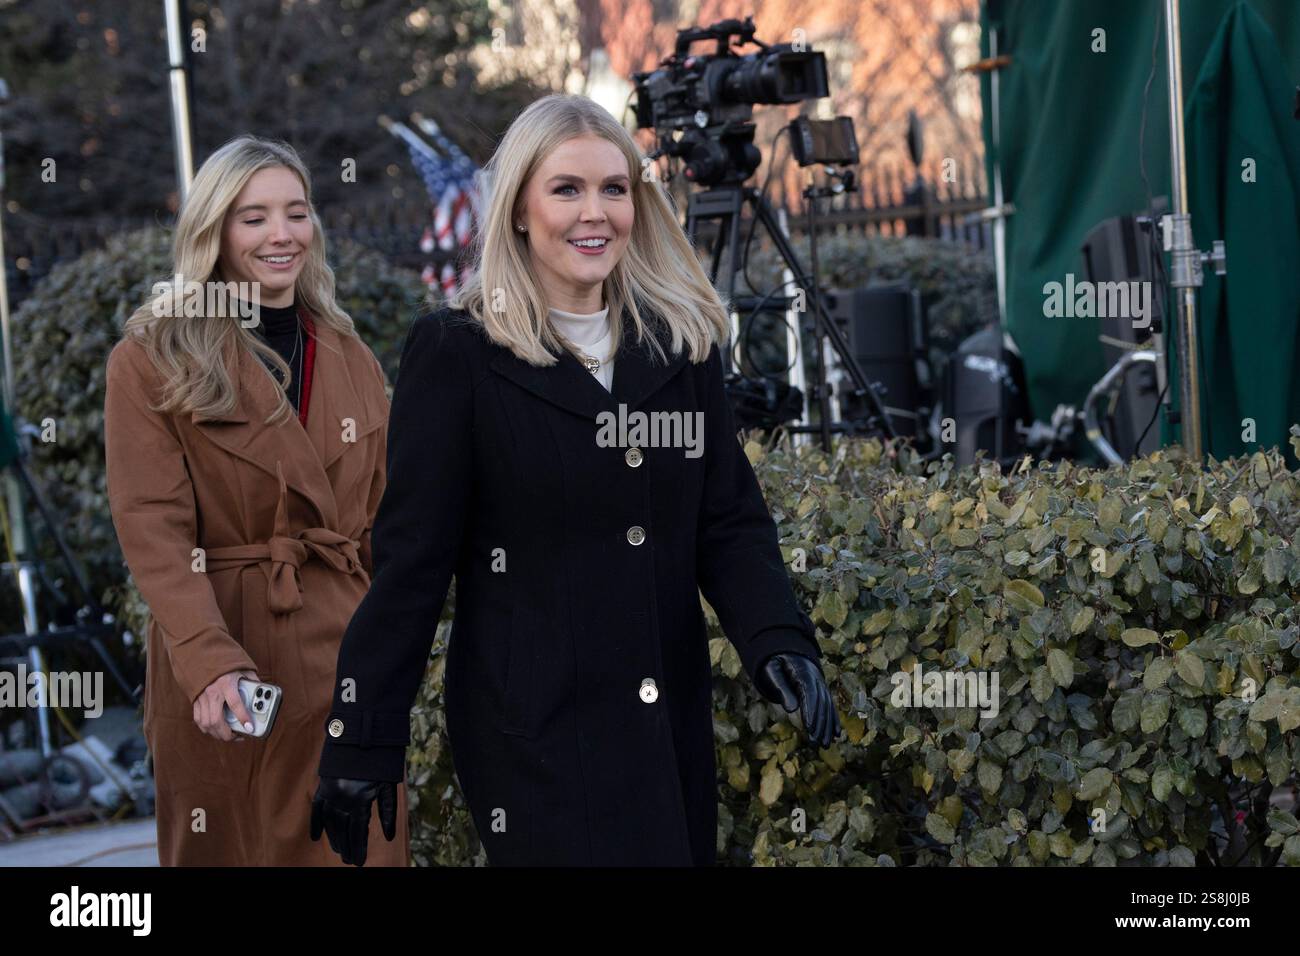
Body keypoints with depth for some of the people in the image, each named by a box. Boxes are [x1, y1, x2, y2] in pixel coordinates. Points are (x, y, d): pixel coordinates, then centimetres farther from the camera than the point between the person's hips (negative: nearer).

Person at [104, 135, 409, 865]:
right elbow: (153, 531, -13)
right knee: (235, 849, 6)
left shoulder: (352, 360, 11)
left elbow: (385, 522, 14)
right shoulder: (152, 361, -4)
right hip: (225, 664, -4)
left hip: (350, 655, 4)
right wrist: (212, 664, -26)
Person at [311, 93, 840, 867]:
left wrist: (778, 640, -13)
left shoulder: (683, 344, 6)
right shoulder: (458, 356, -7)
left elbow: (730, 522, 5)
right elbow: (411, 562, -7)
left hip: (673, 730, 5)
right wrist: (361, 742, -7)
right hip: (535, 736, -5)